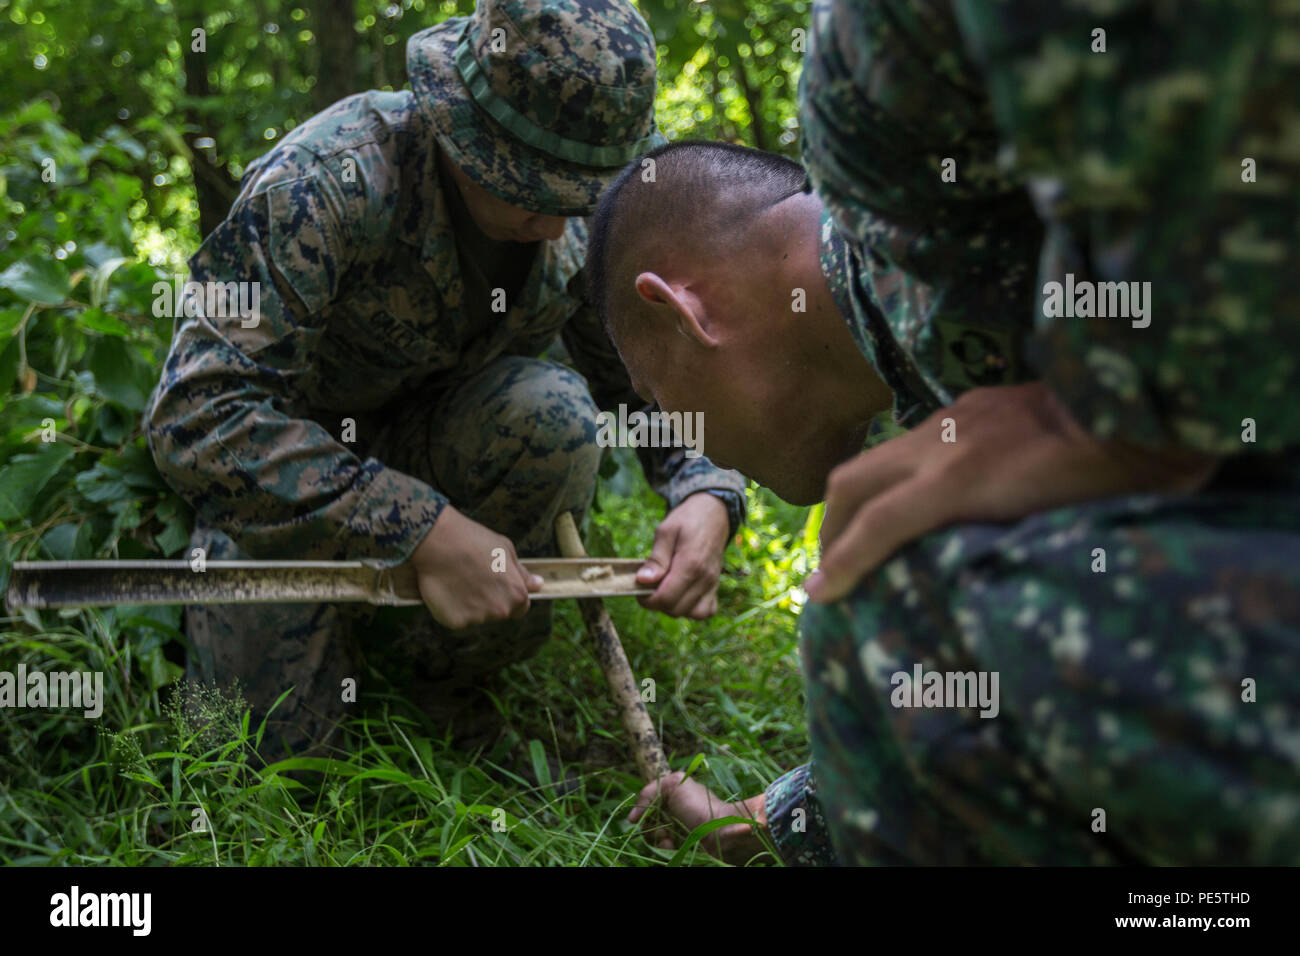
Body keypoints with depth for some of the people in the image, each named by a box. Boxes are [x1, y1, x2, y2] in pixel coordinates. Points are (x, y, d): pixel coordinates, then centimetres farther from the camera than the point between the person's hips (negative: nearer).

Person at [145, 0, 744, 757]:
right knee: (274, 733, -14)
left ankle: (434, 663, -5)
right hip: (289, 464, -3)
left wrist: (708, 494, -27)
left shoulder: (589, 217, -15)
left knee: (555, 413, -28)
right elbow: (199, 414, -38)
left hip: (432, 445, 3)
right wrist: (422, 531, -43)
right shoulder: (329, 181, -33)